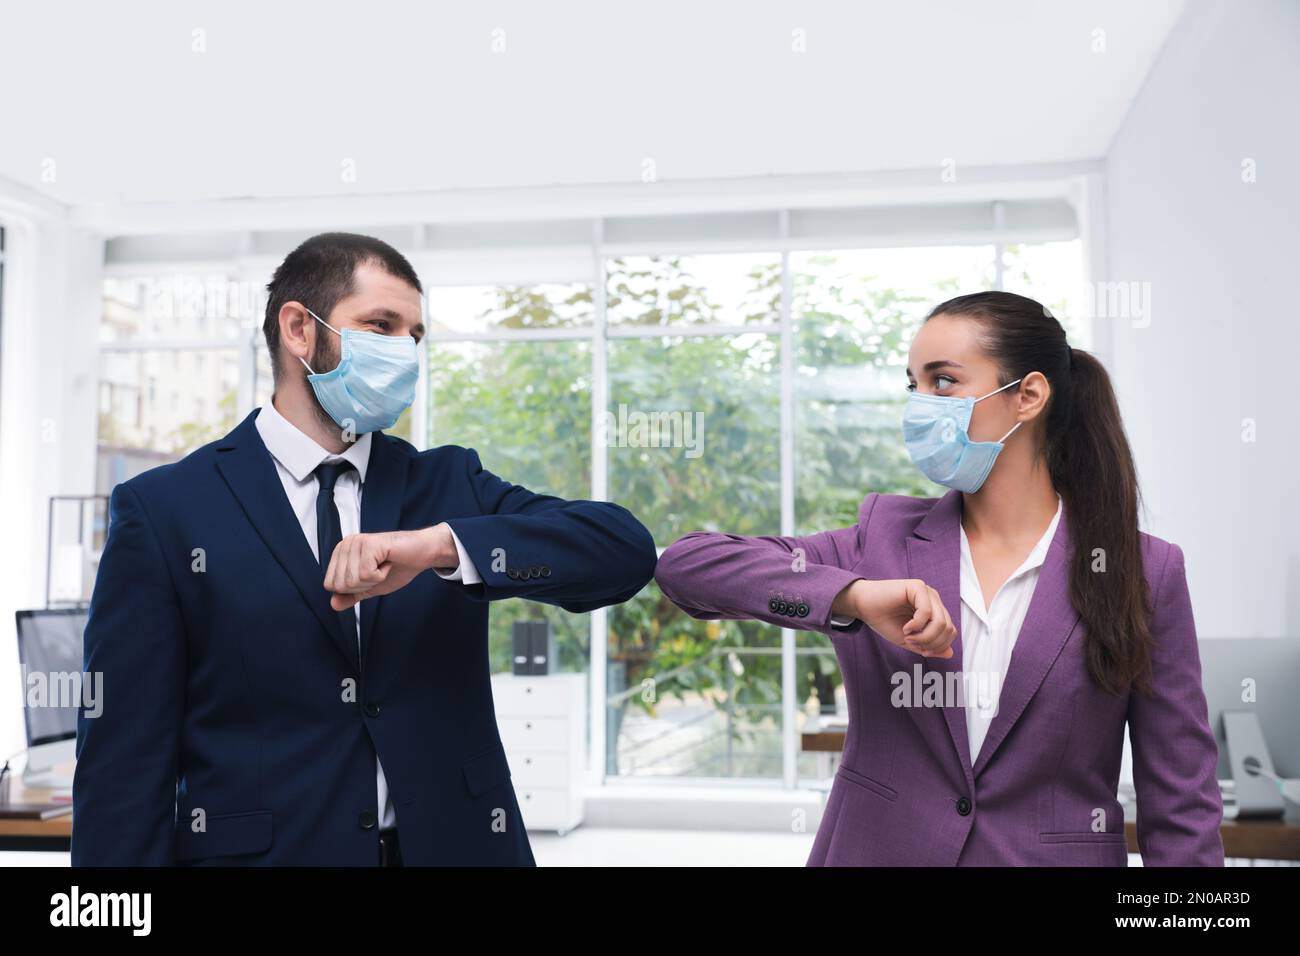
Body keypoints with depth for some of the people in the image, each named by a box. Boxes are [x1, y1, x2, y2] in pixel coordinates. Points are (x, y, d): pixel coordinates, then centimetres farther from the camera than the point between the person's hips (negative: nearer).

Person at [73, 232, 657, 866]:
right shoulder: (161, 510, -4)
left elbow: (627, 549, -11)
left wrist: (440, 544, -24)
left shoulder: (451, 482, 3)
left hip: (455, 843, 3)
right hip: (259, 846, -2)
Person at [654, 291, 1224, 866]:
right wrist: (853, 596, -26)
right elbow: (684, 564, -14)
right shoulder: (883, 539, -4)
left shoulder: (1146, 574, -8)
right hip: (875, 847, 2)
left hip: (1052, 855, -1)